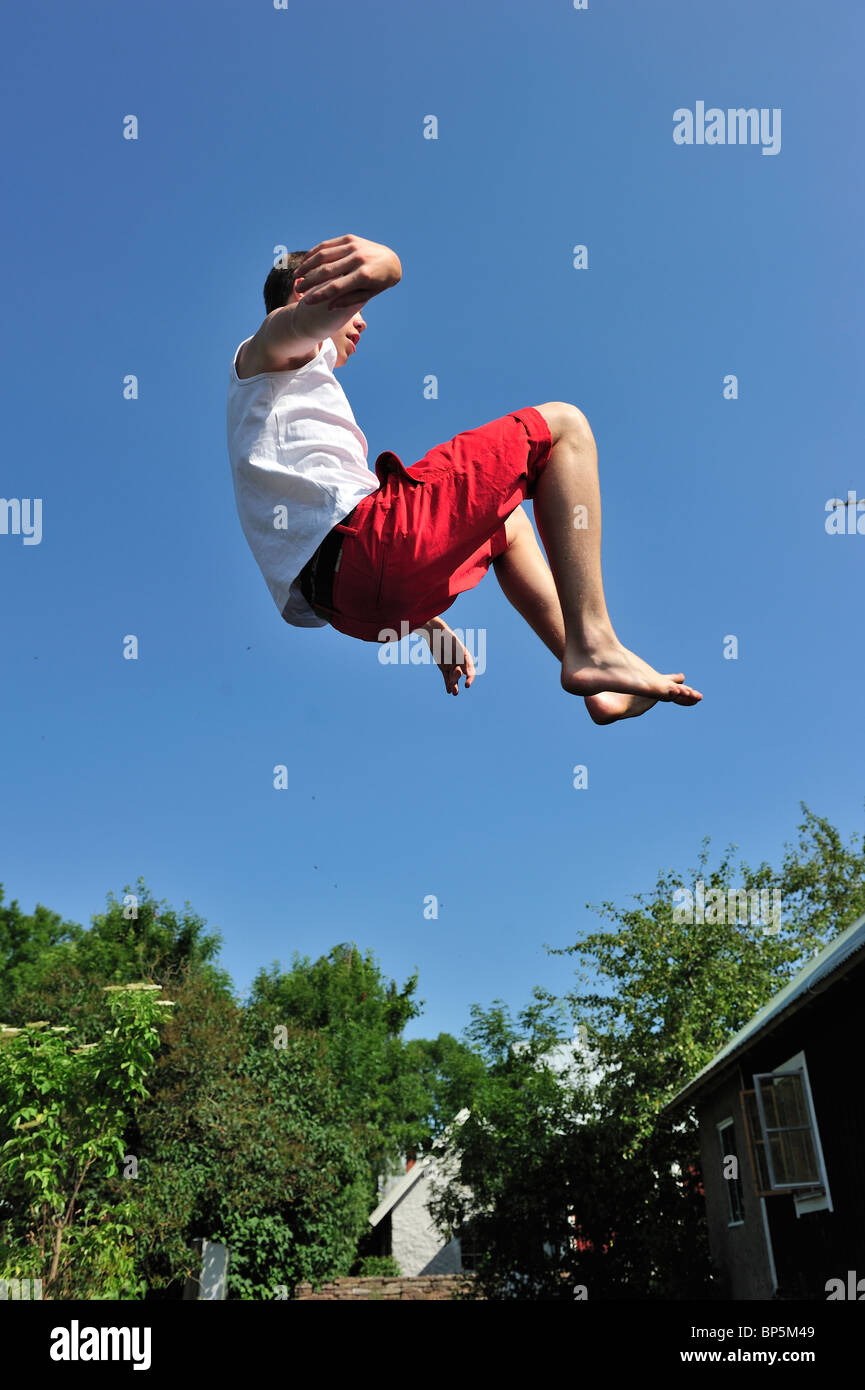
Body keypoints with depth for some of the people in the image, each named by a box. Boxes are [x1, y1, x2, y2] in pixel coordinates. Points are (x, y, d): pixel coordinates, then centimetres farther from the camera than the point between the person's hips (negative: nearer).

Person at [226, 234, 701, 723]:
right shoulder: (262, 355, 12)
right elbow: (298, 323, -17)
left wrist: (431, 627, 31)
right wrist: (383, 264, -42)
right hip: (363, 539, -10)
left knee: (506, 524, 36)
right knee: (561, 425, -1)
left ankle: (603, 692, 30)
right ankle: (593, 645, -13)